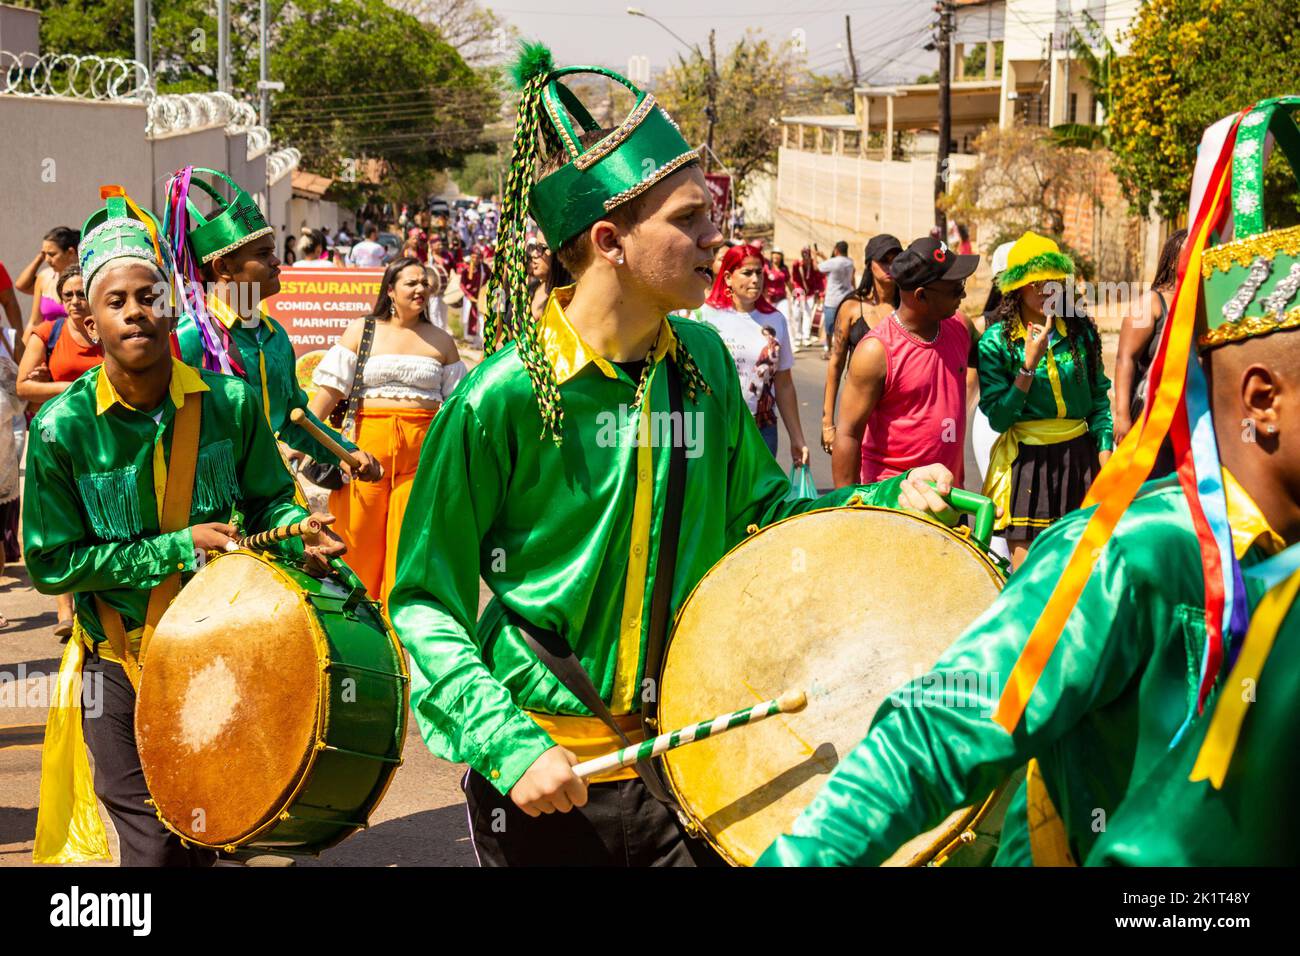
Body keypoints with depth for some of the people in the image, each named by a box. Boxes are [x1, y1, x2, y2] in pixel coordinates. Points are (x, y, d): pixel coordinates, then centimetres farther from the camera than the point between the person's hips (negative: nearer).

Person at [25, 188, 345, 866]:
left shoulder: (230, 402, -8)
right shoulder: (62, 428, -16)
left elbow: (268, 500, 6)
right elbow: (51, 564, -14)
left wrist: (297, 534, -18)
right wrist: (181, 547, -19)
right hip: (121, 665, -3)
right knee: (152, 848, 0)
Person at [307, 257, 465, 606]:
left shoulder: (441, 341, 13)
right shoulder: (361, 331, 8)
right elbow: (330, 389, 2)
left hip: (421, 449, 1)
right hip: (367, 443, -1)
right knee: (358, 537, -1)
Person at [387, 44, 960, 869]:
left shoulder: (704, 362, 0)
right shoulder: (504, 395, -16)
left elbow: (758, 507, 13)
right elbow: (426, 601, -11)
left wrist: (886, 501, -3)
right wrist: (510, 747, -21)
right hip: (544, 773, -4)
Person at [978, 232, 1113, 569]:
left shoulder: (1081, 330, 2)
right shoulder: (996, 342, -7)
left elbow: (1099, 399, 10)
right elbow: (998, 418, -12)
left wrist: (1105, 459, 4)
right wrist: (1029, 365, -19)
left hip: (1079, 456, 3)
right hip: (1027, 462, -3)